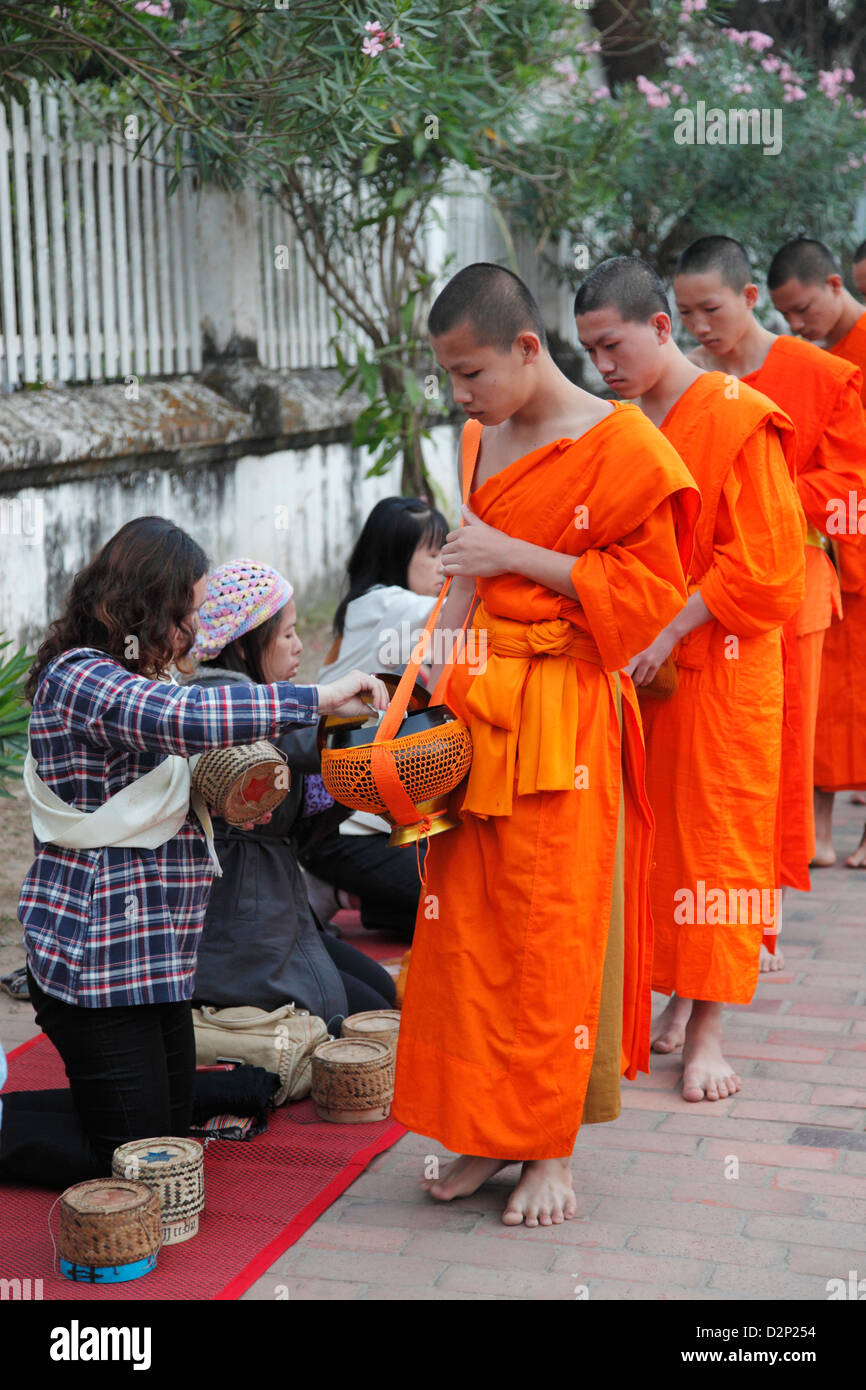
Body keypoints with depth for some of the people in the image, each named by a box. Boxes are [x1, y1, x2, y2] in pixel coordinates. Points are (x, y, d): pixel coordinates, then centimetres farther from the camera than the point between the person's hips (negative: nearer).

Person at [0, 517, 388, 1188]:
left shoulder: (129, 683, 15)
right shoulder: (79, 678, -17)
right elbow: (183, 716, -34)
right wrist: (317, 698, -33)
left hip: (153, 950, 10)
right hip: (97, 952, -10)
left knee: (171, 1123, 16)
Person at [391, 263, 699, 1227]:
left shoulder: (620, 446, -10)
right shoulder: (481, 440, 12)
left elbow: (653, 589, -11)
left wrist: (518, 555, -15)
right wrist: (435, 670, 10)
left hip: (567, 716, -6)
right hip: (479, 705, 7)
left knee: (552, 931, -1)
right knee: (465, 921, 7)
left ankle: (553, 1149, 14)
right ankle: (488, 1132, 20)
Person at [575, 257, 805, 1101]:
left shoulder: (736, 420, -9)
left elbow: (760, 563, -13)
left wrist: (668, 632, -18)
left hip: (718, 667, -5)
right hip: (638, 664, 6)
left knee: (716, 835, -1)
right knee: (651, 833, 6)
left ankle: (705, 1029, 4)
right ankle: (677, 999, 19)